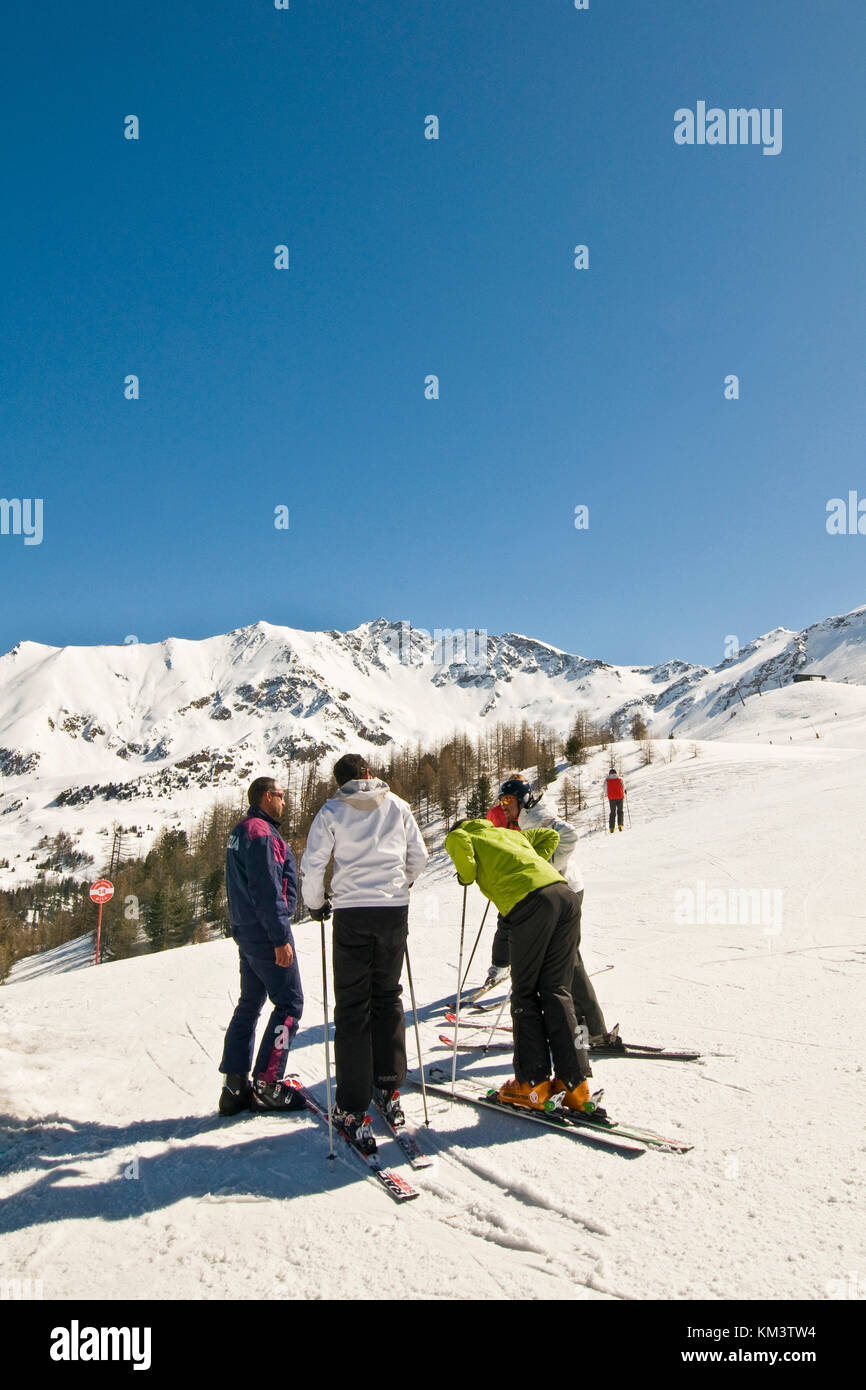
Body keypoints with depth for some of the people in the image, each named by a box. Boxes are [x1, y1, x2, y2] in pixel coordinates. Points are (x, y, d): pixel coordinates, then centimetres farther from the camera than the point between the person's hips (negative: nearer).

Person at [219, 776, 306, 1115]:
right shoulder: (261, 833, -17)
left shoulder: (240, 832, 16)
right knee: (289, 1003, -3)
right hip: (266, 932, -10)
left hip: (246, 931, 10)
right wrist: (281, 938, -21)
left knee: (249, 1004, 13)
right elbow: (267, 890, -22)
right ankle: (267, 1086, -1)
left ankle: (235, 1086, 15)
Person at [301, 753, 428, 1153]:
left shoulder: (331, 812, -2)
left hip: (352, 913, -2)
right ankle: (389, 1089, 21)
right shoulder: (397, 806, 5)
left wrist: (316, 904, 11)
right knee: (387, 997, 18)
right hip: (394, 910, 2)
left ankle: (353, 1109, 3)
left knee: (352, 1006, 4)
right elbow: (419, 856, 10)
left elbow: (312, 867, -5)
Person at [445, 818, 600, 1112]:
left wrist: (465, 877, 15)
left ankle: (533, 1083, 5)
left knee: (525, 993, 5)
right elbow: (551, 835, 34)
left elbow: (458, 843, -3)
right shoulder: (508, 833, 35)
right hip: (565, 894, 6)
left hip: (531, 902, -6)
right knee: (556, 991, 9)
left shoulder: (460, 836, 19)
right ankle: (575, 1083, 5)